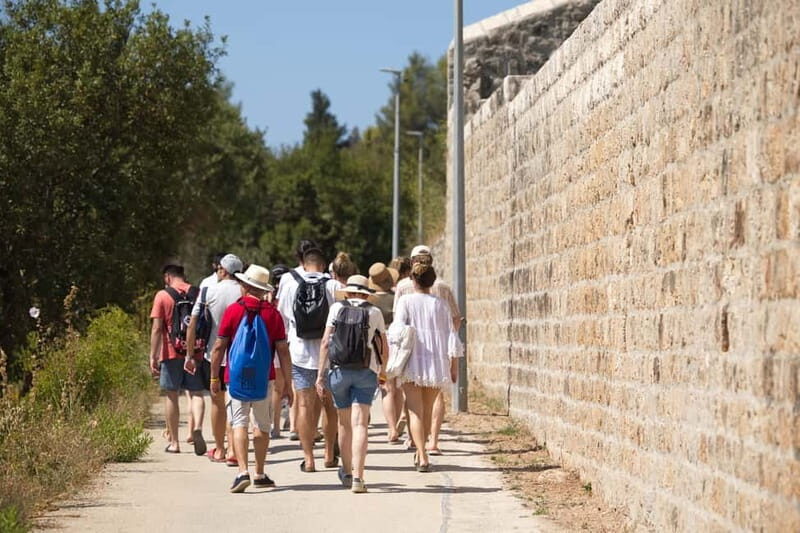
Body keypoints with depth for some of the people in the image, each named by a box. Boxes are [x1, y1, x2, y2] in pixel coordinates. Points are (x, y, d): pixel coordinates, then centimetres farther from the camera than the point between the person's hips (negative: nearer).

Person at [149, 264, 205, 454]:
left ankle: (173, 442, 11)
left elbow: (157, 328, -8)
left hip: (171, 352, -2)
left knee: (171, 395, 7)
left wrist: (153, 356, -5)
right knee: (196, 393, 6)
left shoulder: (162, 296, -3)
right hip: (196, 352, 2)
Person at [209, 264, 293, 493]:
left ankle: (243, 472, -19)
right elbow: (283, 351, 0)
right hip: (263, 380, 2)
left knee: (239, 424, -3)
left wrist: (214, 378, 6)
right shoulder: (272, 313, 0)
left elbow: (219, 347, -3)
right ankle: (260, 474, 22)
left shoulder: (233, 310, -3)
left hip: (236, 377, -2)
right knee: (262, 425, 15)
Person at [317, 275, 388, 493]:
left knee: (344, 423, 15)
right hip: (366, 371, -1)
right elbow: (384, 348, 9)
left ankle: (347, 472, 30)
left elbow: (325, 342, -2)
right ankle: (357, 477, -16)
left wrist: (320, 375, 1)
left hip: (339, 370, 1)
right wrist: (382, 368, 29)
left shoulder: (337, 308, 3)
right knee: (359, 424, -6)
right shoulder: (374, 312, 3)